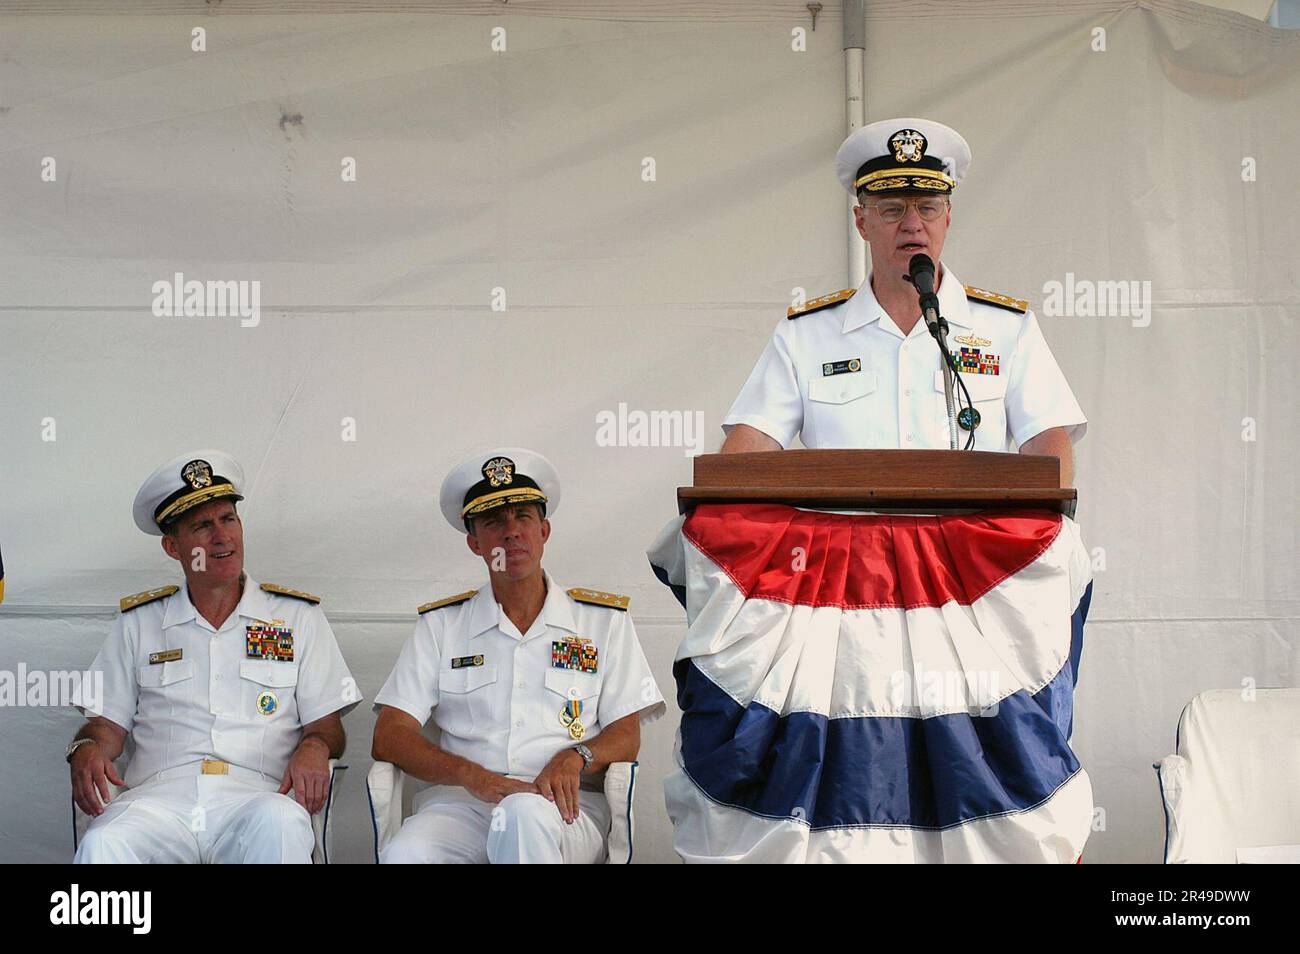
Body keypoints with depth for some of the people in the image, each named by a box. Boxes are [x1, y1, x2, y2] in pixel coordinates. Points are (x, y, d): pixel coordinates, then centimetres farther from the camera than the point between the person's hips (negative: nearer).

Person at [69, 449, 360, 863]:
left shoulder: (298, 617, 17)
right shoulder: (139, 623, 20)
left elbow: (328, 727, 13)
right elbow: (109, 721, 18)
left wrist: (314, 748, -11)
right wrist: (86, 750, -6)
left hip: (255, 795, 0)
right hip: (160, 794, 0)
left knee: (281, 825, -37)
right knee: (101, 844, -34)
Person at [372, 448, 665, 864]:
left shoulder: (604, 621, 16)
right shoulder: (440, 626, 17)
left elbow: (627, 736, 11)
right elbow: (389, 738, 6)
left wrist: (574, 758, -13)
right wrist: (474, 777, -13)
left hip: (566, 809, -1)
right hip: (462, 803, 1)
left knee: (525, 814, -39)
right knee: (405, 854, -34)